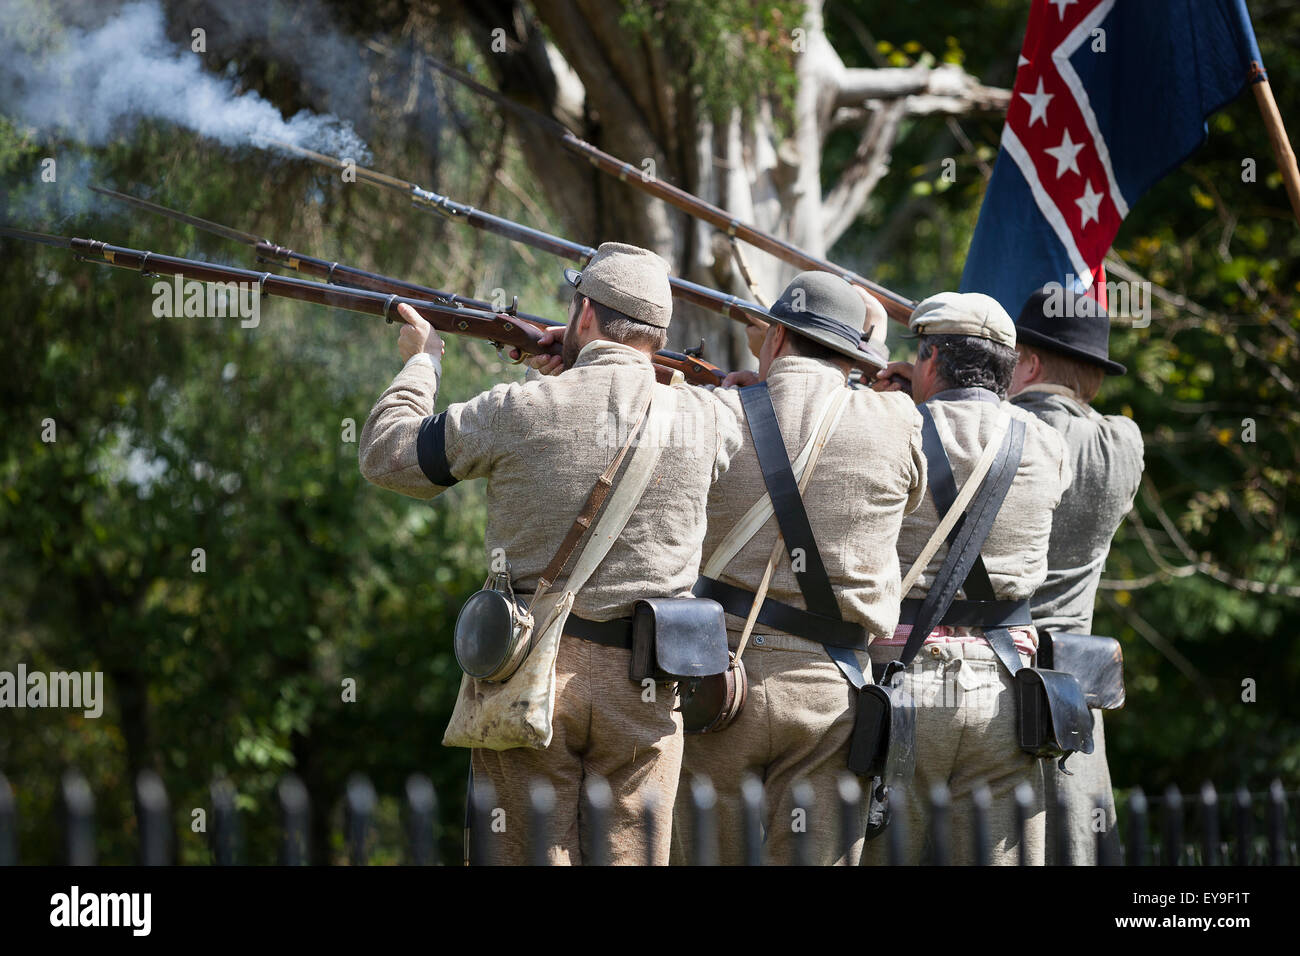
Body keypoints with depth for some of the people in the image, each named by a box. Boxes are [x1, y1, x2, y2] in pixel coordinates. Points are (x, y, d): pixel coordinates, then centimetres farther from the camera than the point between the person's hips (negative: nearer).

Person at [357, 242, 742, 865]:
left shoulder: (519, 412, -8)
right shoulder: (702, 420, -2)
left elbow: (385, 455, 5)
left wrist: (421, 362, 23)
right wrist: (583, 368, 30)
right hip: (642, 686, 2)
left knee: (524, 856, 4)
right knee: (631, 858, 7)